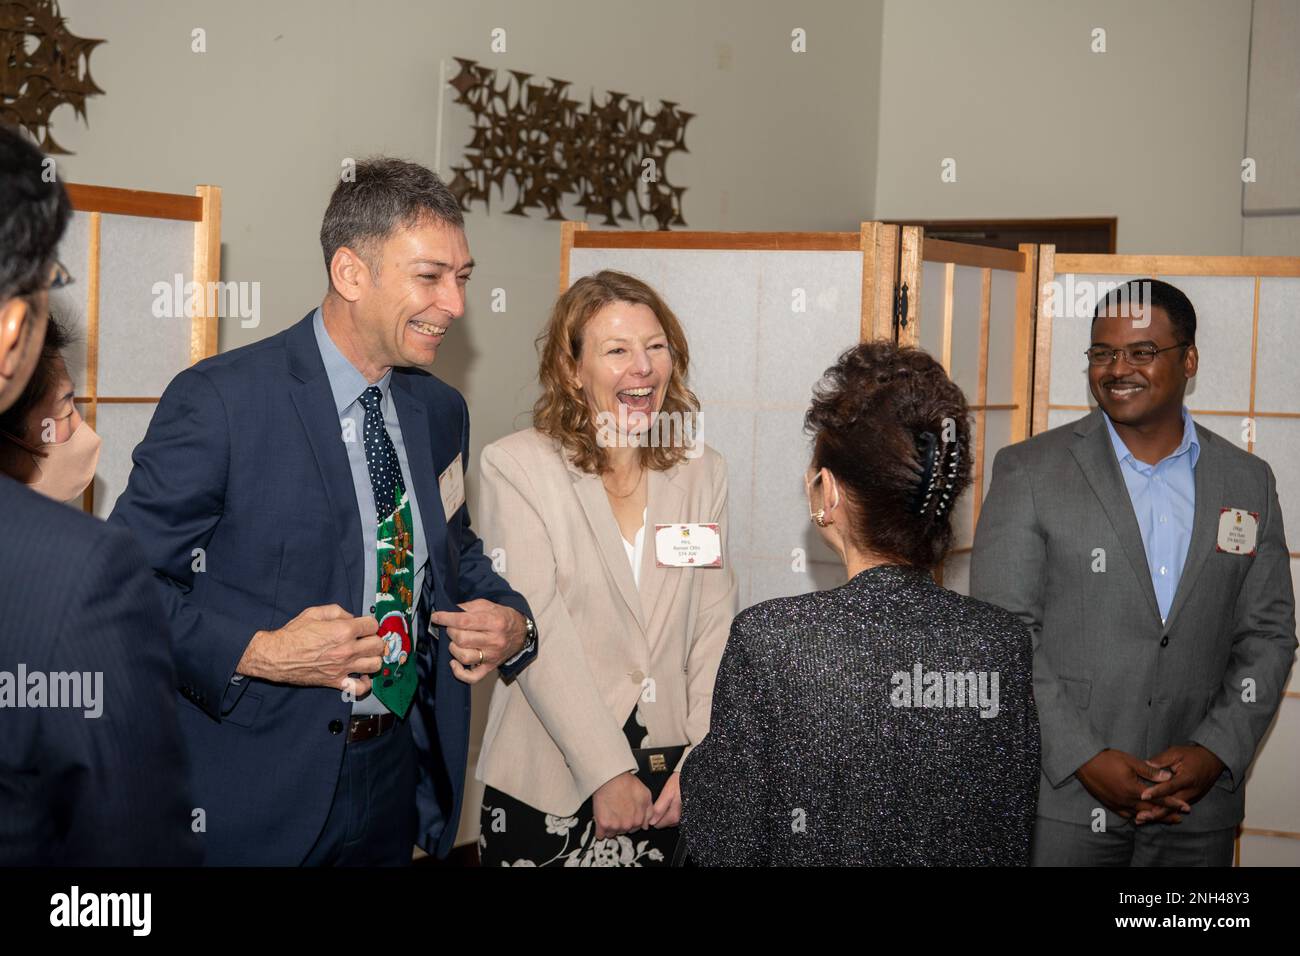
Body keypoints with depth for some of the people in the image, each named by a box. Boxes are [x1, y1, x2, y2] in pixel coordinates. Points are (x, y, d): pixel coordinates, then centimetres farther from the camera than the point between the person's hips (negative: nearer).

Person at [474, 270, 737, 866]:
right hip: (547, 781, -3)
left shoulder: (703, 471, 5)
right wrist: (608, 773, -16)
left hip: (673, 785, 3)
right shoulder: (517, 466, -7)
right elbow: (538, 632, -13)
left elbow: (715, 628, 1)